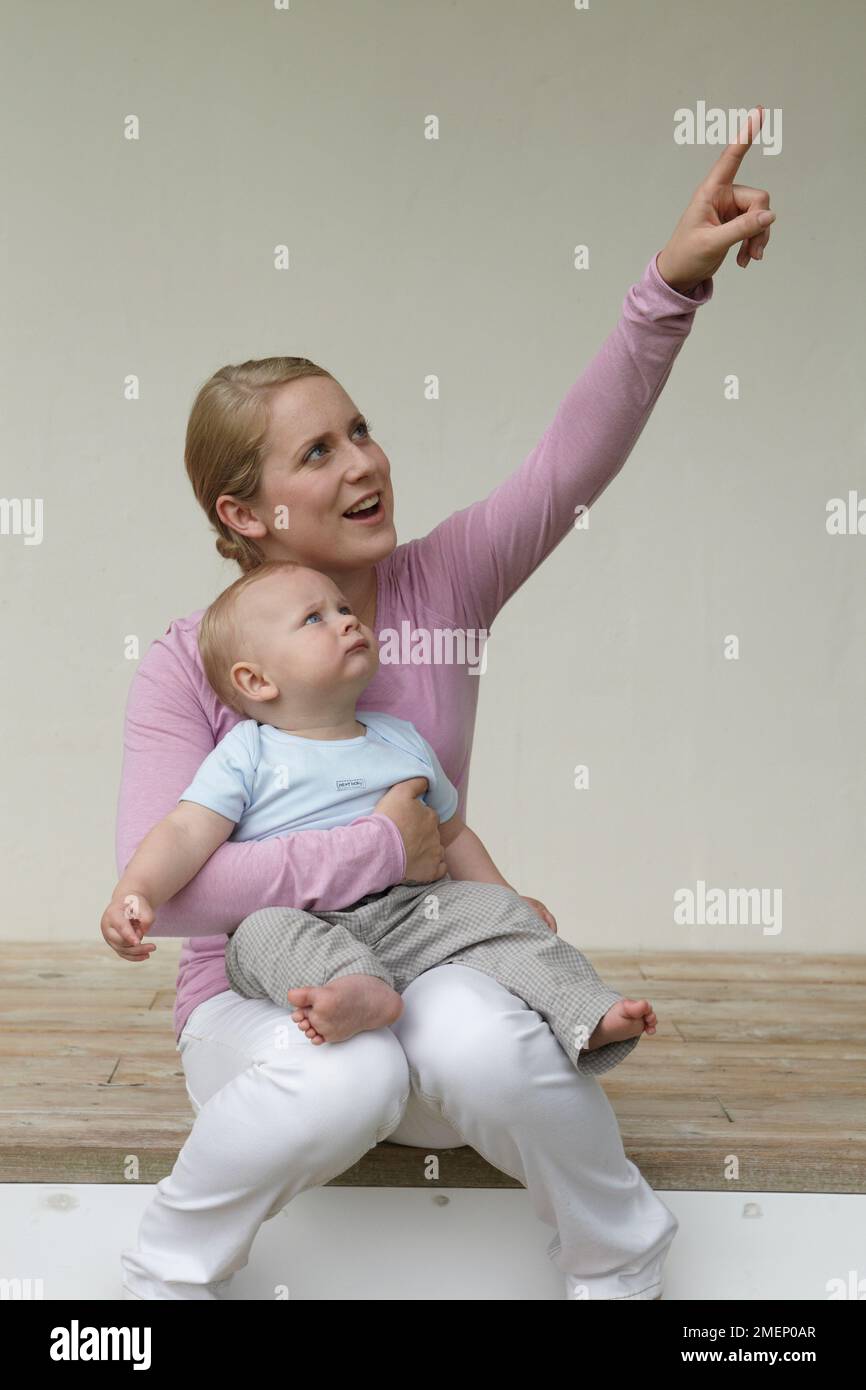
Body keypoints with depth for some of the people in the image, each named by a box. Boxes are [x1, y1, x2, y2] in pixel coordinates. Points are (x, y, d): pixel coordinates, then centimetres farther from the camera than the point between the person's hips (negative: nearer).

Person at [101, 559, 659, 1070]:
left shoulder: (403, 741, 17)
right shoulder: (246, 754, 4)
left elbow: (452, 834, 27)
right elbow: (187, 833, -6)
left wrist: (510, 902, 23)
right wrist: (136, 894, -24)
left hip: (408, 913, 3)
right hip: (301, 922, -3)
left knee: (494, 911, -16)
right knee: (266, 931, -33)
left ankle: (589, 1016, -21)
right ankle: (359, 994, -56)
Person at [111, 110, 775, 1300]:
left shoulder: (440, 583, -5)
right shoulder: (189, 667, -12)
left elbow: (574, 461, -19)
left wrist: (672, 284, -31)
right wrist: (373, 849, -23)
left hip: (428, 966, 2)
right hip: (259, 997, -1)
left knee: (480, 1047, -34)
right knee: (346, 1080, -36)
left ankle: (621, 1263, -4)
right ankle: (166, 1273, -6)